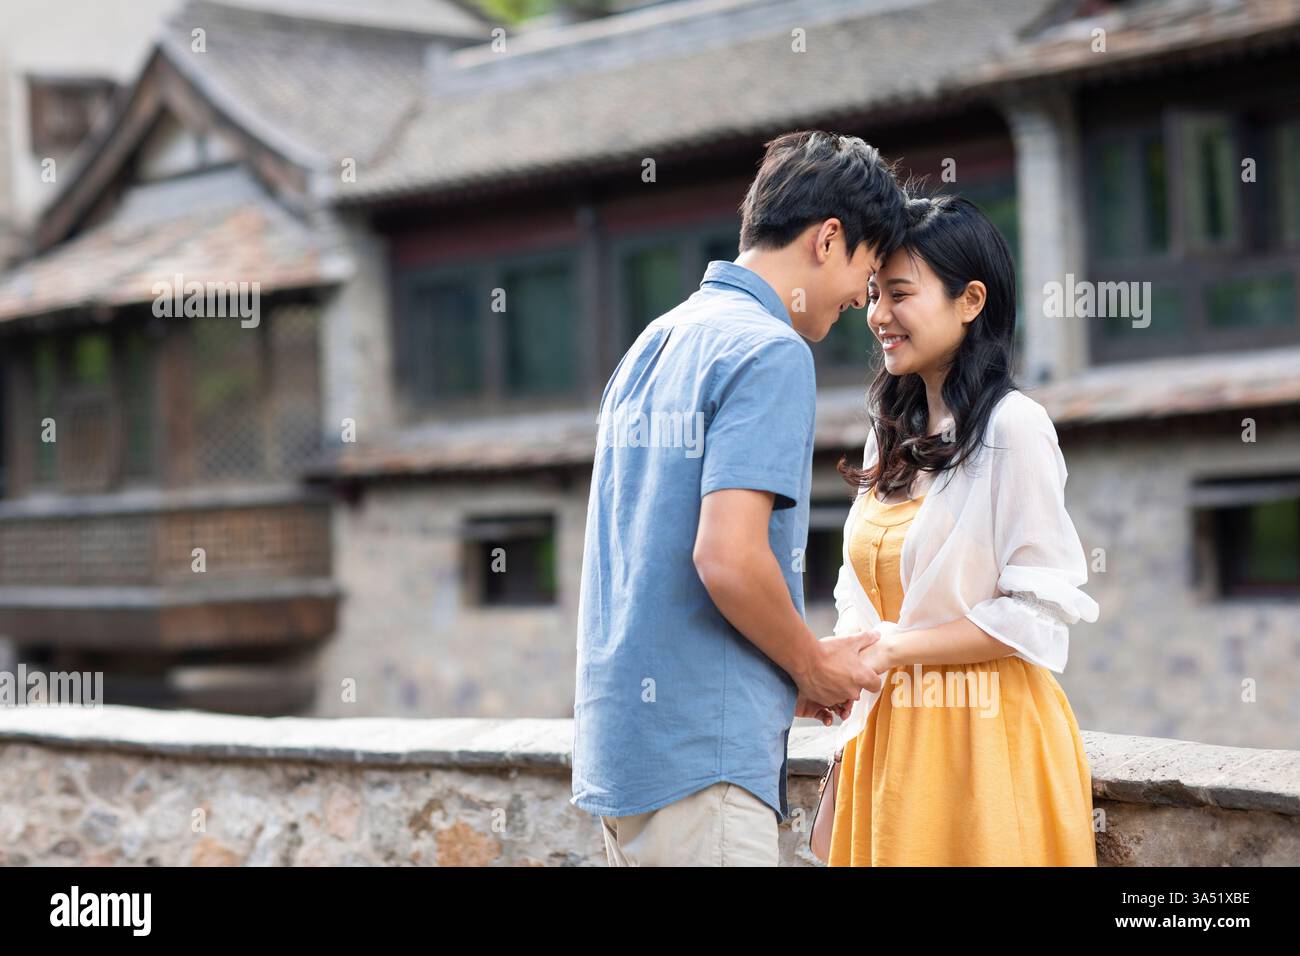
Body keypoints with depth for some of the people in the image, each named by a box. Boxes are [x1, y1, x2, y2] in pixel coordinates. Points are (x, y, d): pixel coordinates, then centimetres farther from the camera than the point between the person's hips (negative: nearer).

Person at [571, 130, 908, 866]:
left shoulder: (653, 344, 16)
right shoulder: (770, 351, -11)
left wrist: (793, 669, 16)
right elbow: (728, 557, -21)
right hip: (703, 751, -9)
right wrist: (815, 668, -4)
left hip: (620, 736, 9)